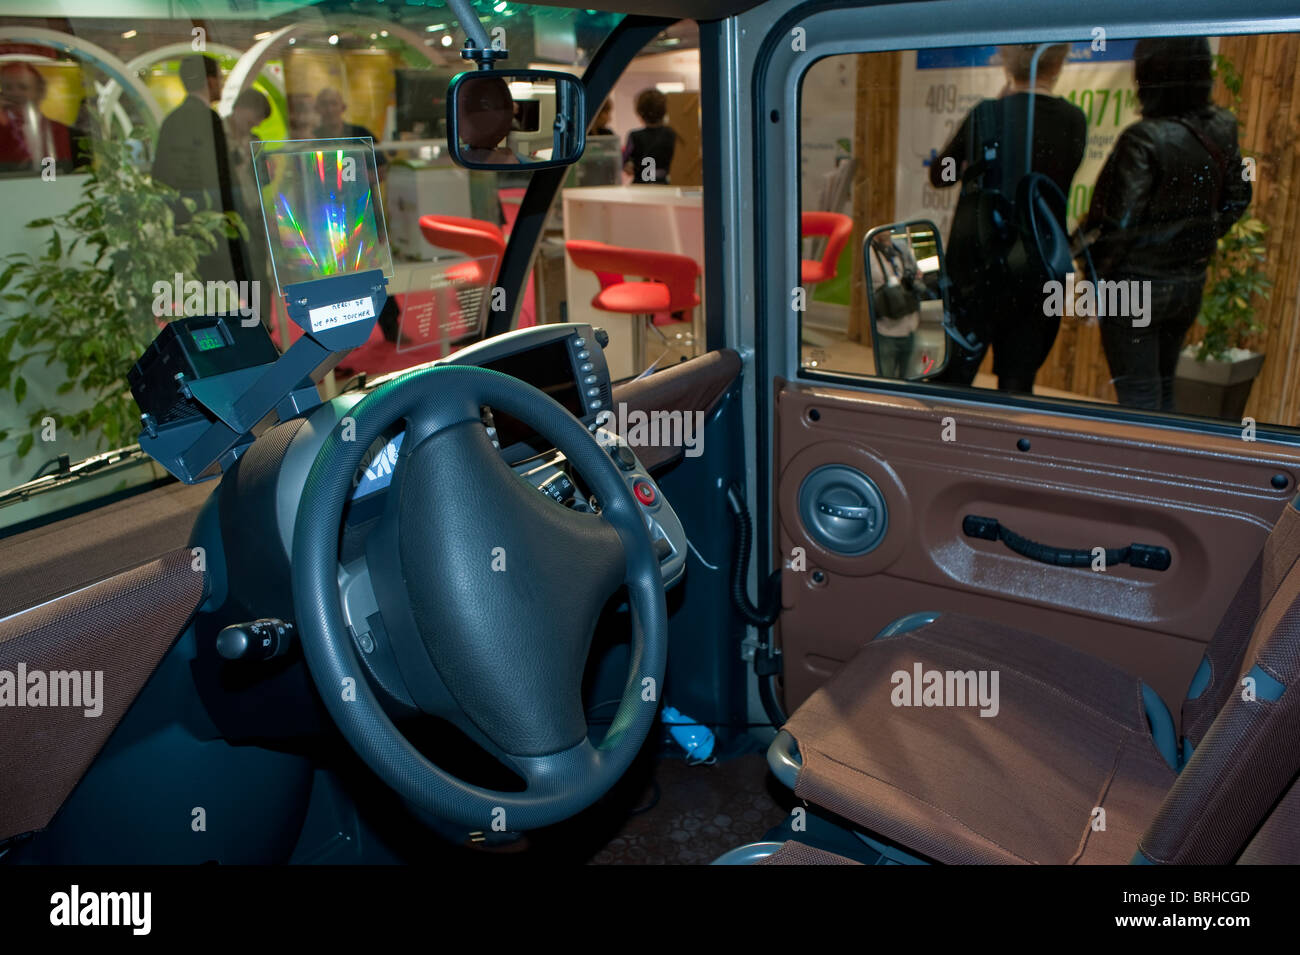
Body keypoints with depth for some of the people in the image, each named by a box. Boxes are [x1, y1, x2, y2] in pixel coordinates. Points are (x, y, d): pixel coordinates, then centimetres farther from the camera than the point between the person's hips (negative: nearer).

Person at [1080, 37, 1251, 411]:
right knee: (1164, 388, 21)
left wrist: (1095, 269, -4)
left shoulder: (1145, 139, -22)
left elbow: (1116, 223, -20)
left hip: (1138, 283, -7)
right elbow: (1236, 200, 11)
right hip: (1191, 281, 7)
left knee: (1139, 399, 2)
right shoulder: (1222, 130, 0)